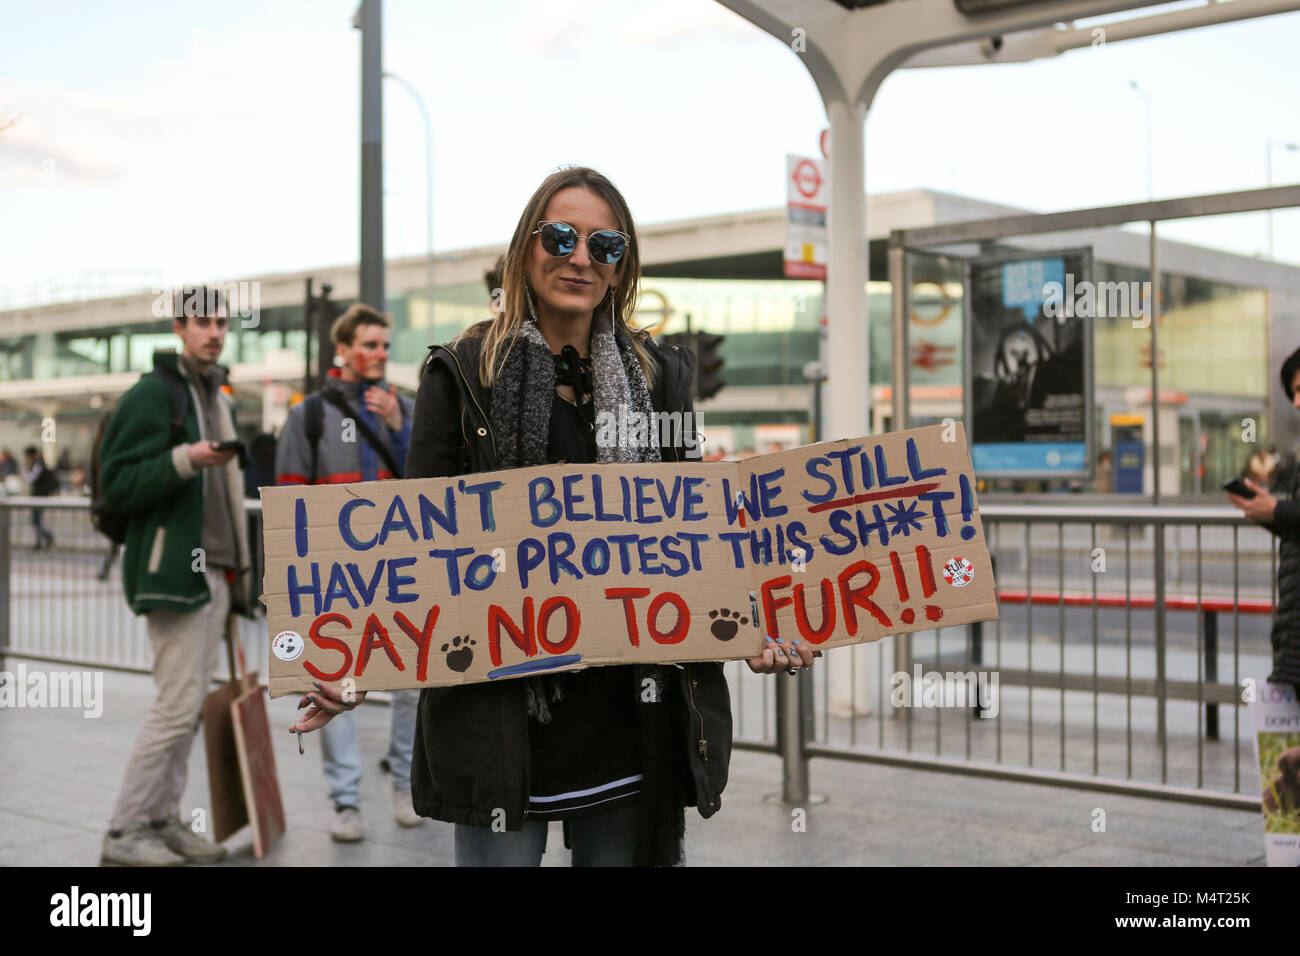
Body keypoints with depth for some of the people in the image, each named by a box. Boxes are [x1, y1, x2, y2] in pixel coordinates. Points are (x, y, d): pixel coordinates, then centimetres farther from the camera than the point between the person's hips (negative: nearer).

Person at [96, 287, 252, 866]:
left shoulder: (218, 396, 20)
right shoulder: (153, 394, -7)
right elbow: (119, 485, -14)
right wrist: (184, 459, -27)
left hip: (214, 573, 9)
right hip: (173, 571, -9)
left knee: (189, 707, 10)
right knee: (177, 706, -11)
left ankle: (164, 818, 18)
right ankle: (124, 832, -3)